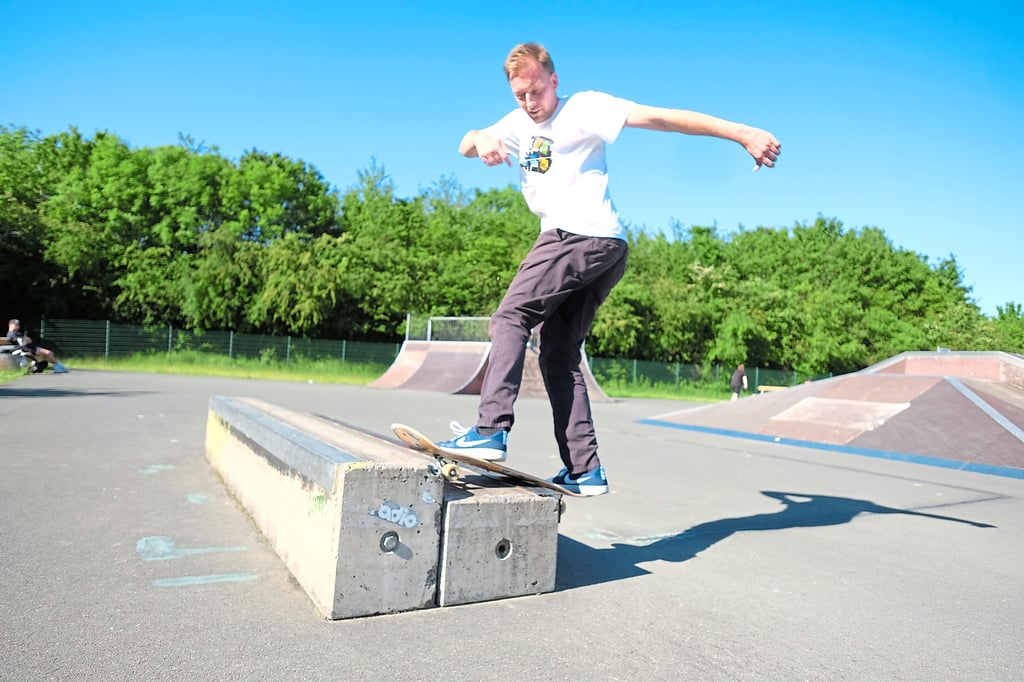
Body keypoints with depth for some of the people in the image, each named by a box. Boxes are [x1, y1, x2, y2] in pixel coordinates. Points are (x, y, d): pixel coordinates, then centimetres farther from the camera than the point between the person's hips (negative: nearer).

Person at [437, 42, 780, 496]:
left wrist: (742, 132, -12)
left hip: (585, 237, -8)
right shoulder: (519, 124, 24)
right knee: (558, 356, 5)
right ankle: (586, 470, 5)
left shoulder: (583, 108, 3)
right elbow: (463, 147, 16)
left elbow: (659, 117, -5)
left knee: (510, 318, -12)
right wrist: (480, 139, -10)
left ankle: (491, 431, -17)